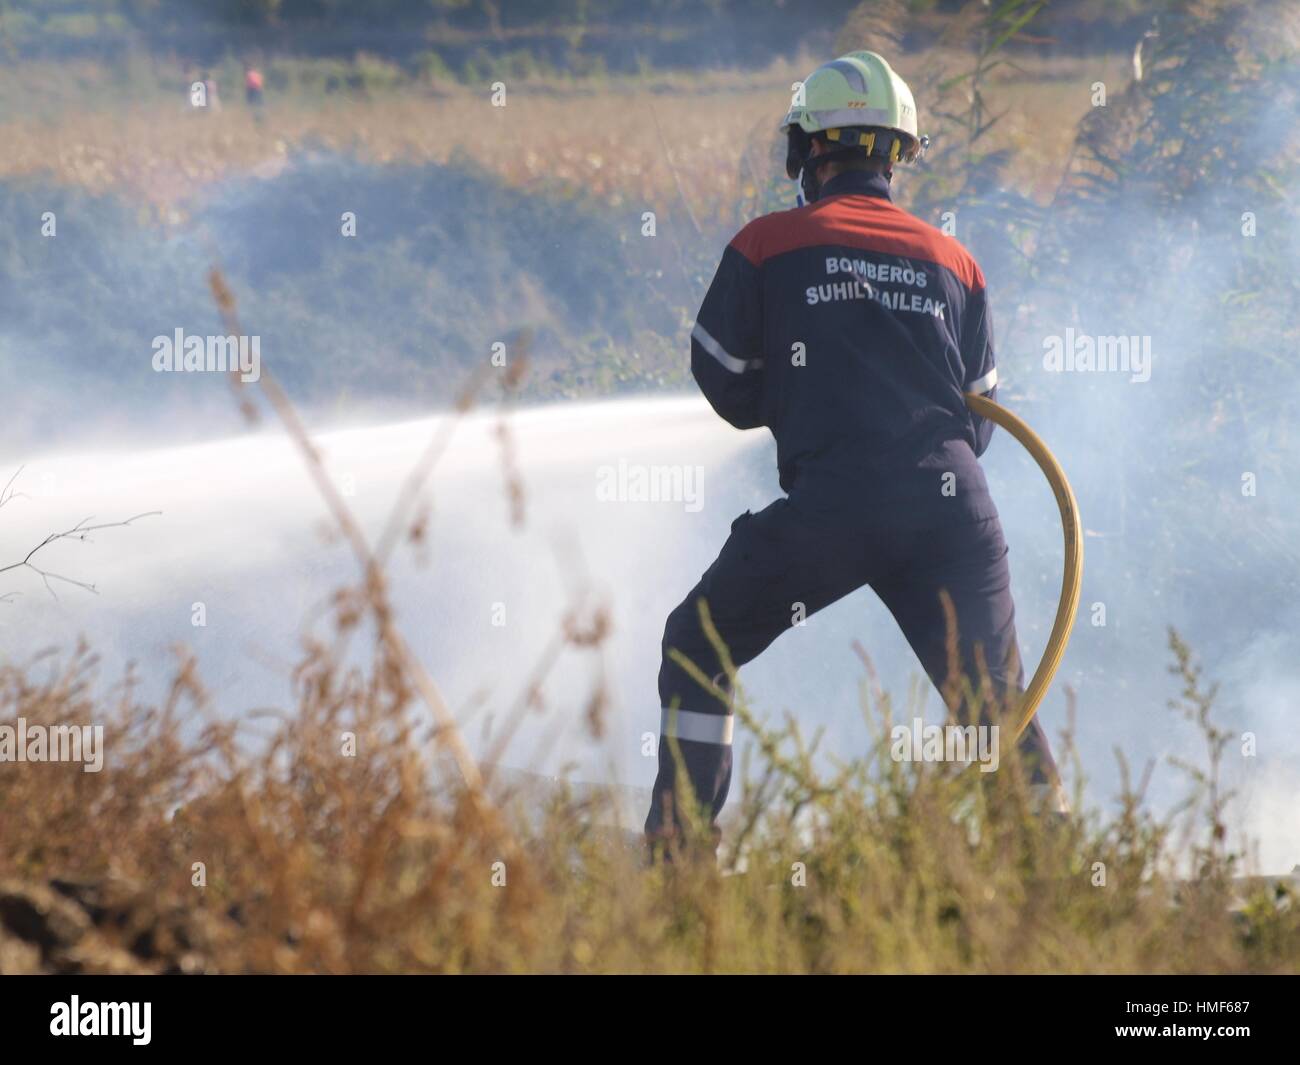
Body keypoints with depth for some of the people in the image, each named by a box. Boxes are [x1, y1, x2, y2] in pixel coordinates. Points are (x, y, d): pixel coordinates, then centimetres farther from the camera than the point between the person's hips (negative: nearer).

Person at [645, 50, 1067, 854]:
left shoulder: (769, 245, 5)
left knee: (696, 649, 16)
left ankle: (678, 847, 10)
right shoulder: (954, 263, 14)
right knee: (995, 700, 13)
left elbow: (725, 388, 12)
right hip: (952, 508, 3)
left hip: (829, 506, -2)